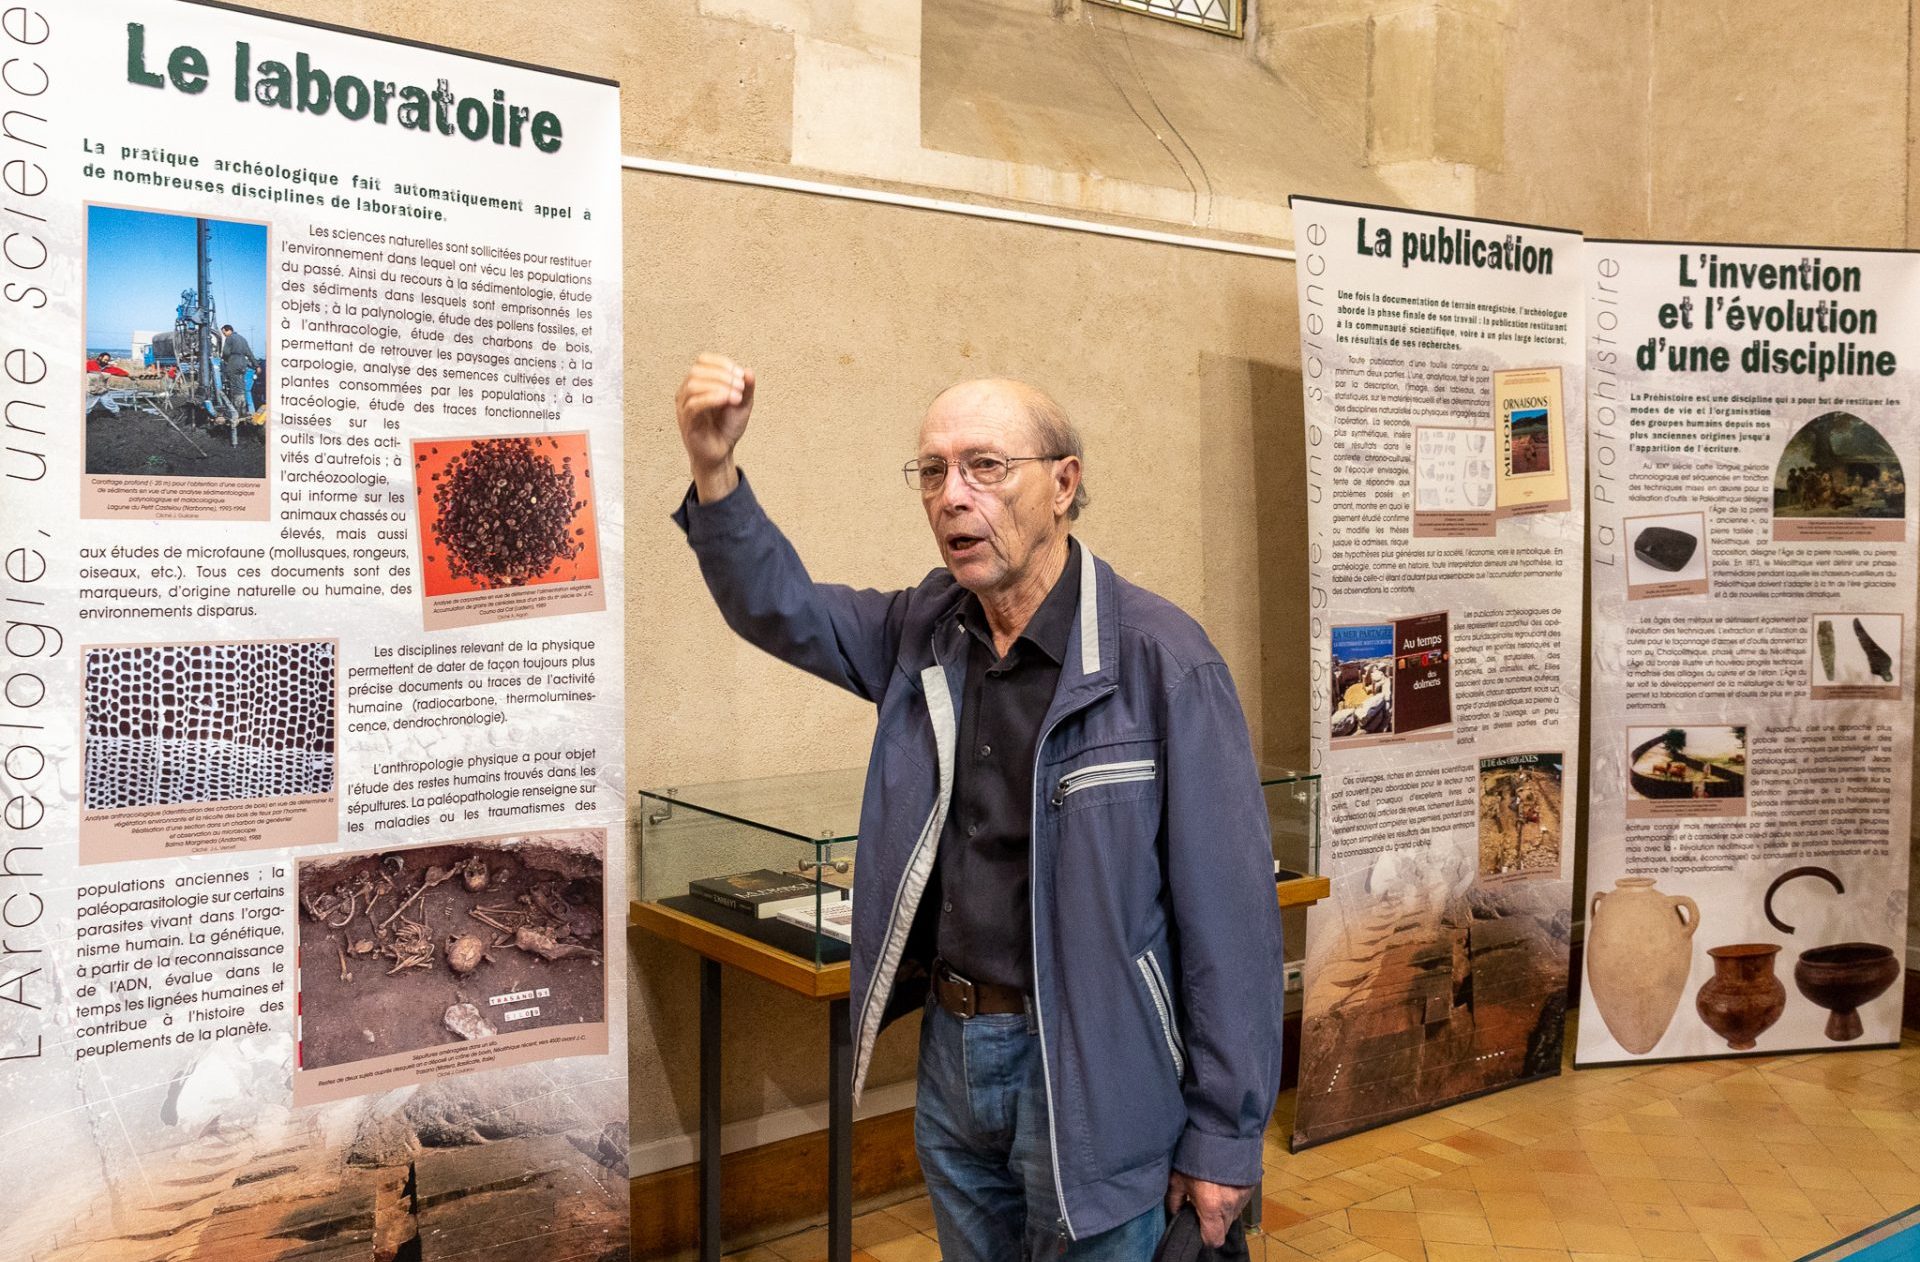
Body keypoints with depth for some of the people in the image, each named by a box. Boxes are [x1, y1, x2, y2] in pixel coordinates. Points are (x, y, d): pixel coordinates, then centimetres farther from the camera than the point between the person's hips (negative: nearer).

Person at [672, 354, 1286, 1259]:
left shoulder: (1162, 658, -18)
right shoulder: (924, 632, 2)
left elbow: (1229, 906, -16)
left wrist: (1225, 1135, -12)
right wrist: (714, 472, -13)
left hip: (1085, 1071, -6)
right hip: (950, 1050, 6)